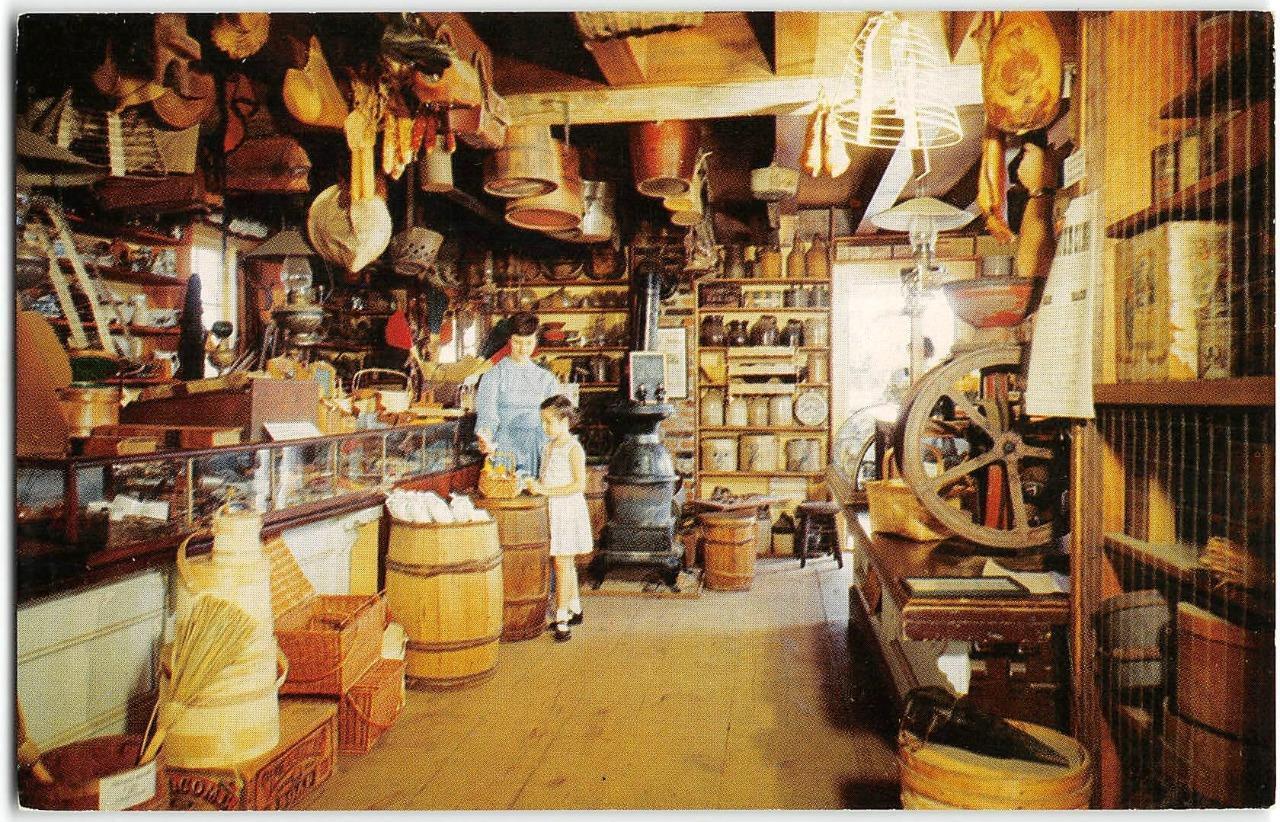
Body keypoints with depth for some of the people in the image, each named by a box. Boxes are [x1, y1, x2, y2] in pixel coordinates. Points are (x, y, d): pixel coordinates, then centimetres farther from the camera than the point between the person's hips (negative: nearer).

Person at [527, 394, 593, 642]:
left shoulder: (573, 448, -14)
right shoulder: (549, 446, 11)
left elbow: (579, 484, -21)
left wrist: (546, 491, -24)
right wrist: (535, 485, 2)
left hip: (568, 509, -8)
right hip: (551, 510, 8)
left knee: (562, 562, -7)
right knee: (565, 562, 16)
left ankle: (561, 618, -4)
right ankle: (574, 609, 29)